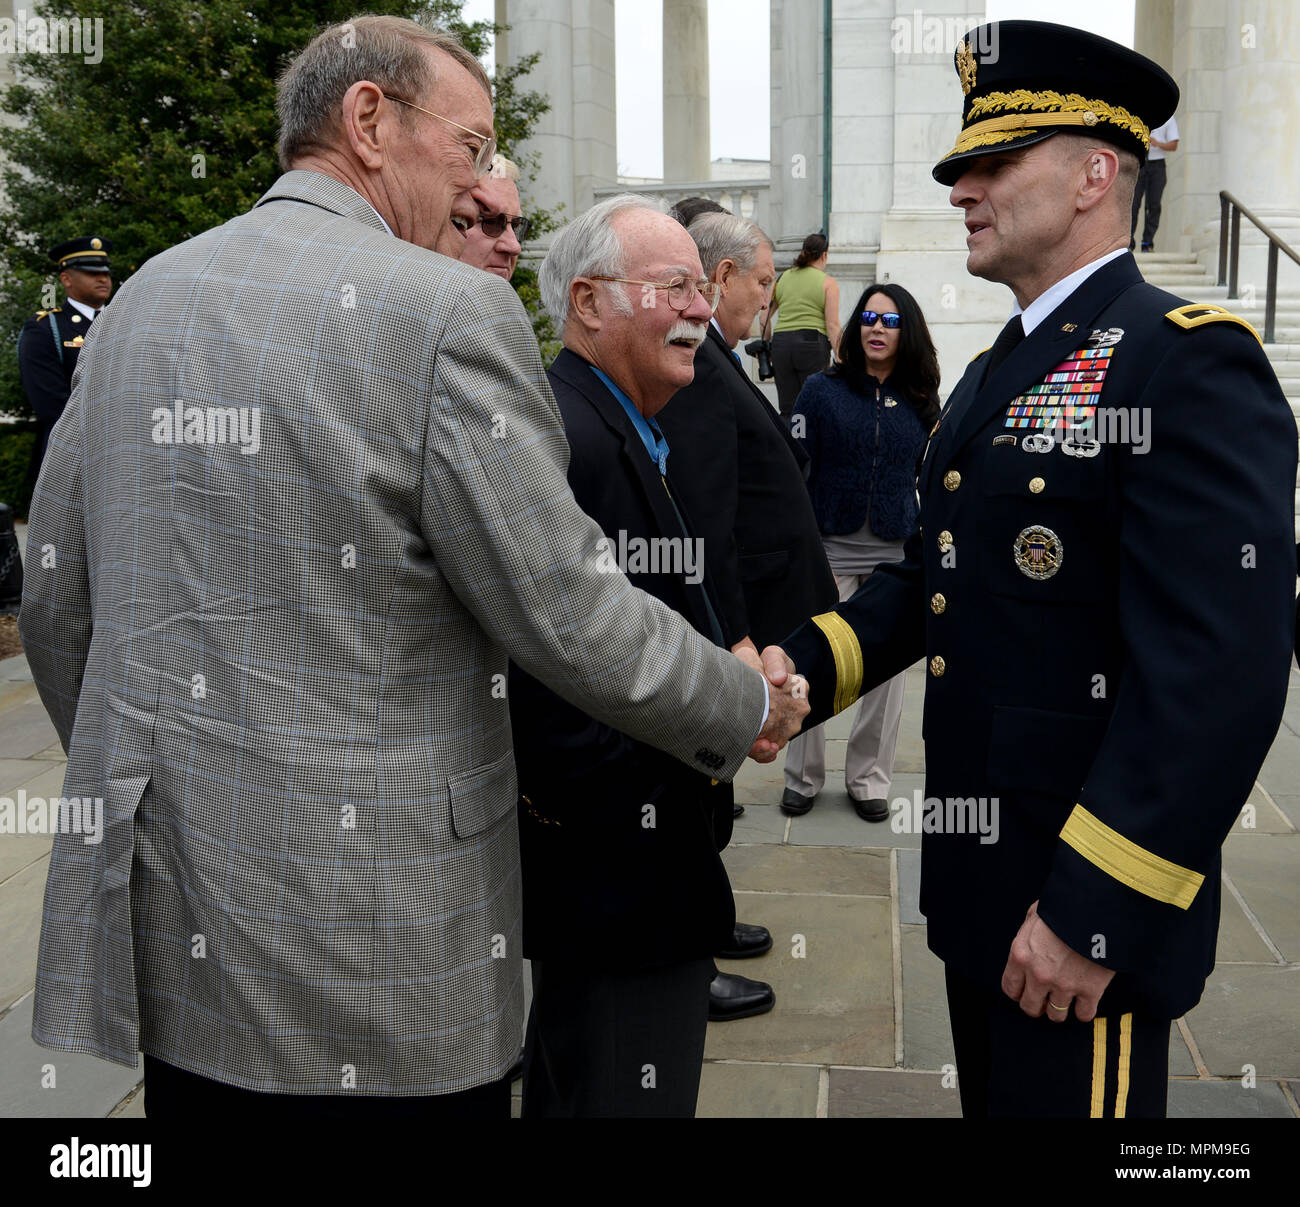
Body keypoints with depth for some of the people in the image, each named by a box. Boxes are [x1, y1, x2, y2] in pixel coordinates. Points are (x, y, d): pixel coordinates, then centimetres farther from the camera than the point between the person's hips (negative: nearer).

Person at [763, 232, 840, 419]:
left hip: (781, 342, 4)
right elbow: (832, 326, -6)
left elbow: (765, 317, 14)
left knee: (788, 411, 7)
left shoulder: (782, 278, 14)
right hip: (812, 342, -4)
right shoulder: (828, 283, 2)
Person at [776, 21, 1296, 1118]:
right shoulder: (993, 377, 13)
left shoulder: (1189, 363, -17)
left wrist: (1095, 913, -24)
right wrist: (794, 676, -4)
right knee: (995, 1099, 23)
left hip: (1092, 912, -8)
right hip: (980, 886, 9)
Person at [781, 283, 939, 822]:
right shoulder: (821, 390, -2)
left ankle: (868, 779, 23)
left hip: (897, 555, 2)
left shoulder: (921, 402, 5)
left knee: (887, 667, 8)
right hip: (830, 549, -2)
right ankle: (802, 777, 19)